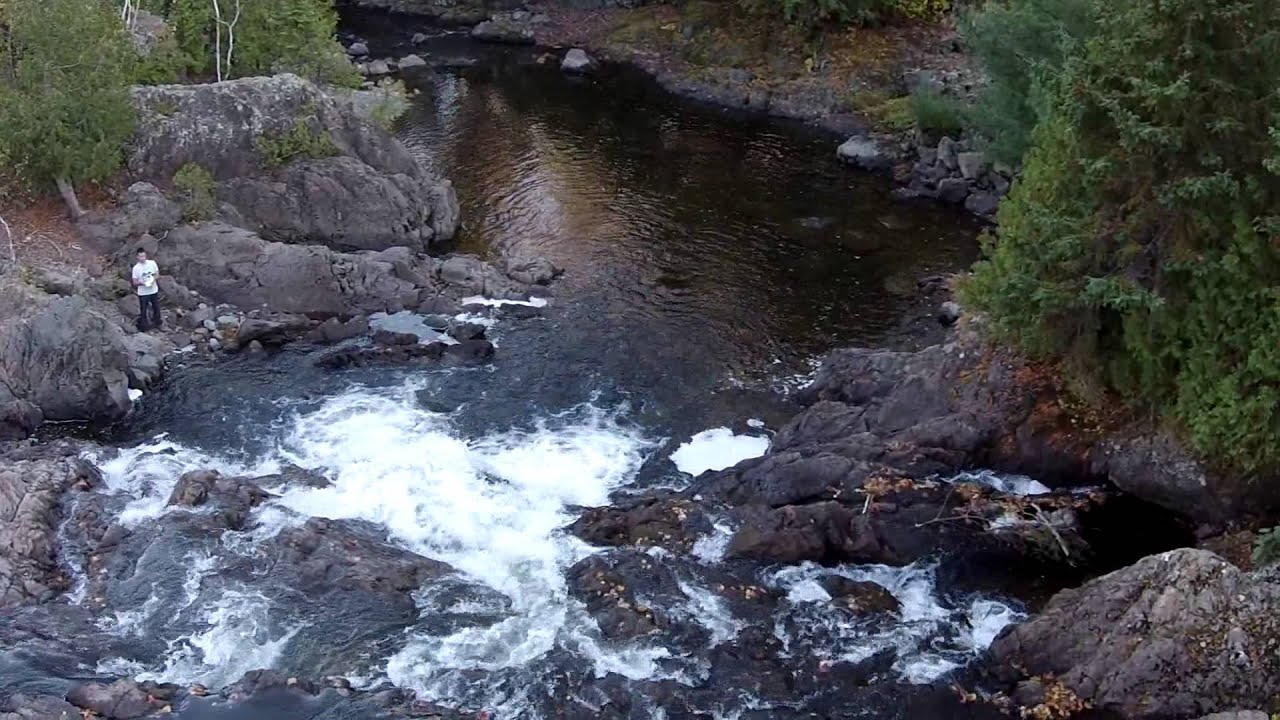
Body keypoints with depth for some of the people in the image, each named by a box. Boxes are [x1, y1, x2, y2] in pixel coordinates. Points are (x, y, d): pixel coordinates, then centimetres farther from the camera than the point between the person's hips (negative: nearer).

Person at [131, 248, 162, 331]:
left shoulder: (152, 263, -7)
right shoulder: (136, 268, -13)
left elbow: (157, 275, 3)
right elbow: (134, 283, -7)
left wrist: (153, 279, -19)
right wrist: (141, 282, -27)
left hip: (154, 291, 3)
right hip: (143, 293, -3)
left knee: (156, 308, 19)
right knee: (143, 311, 2)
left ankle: (157, 323, 41)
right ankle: (143, 327, 15)